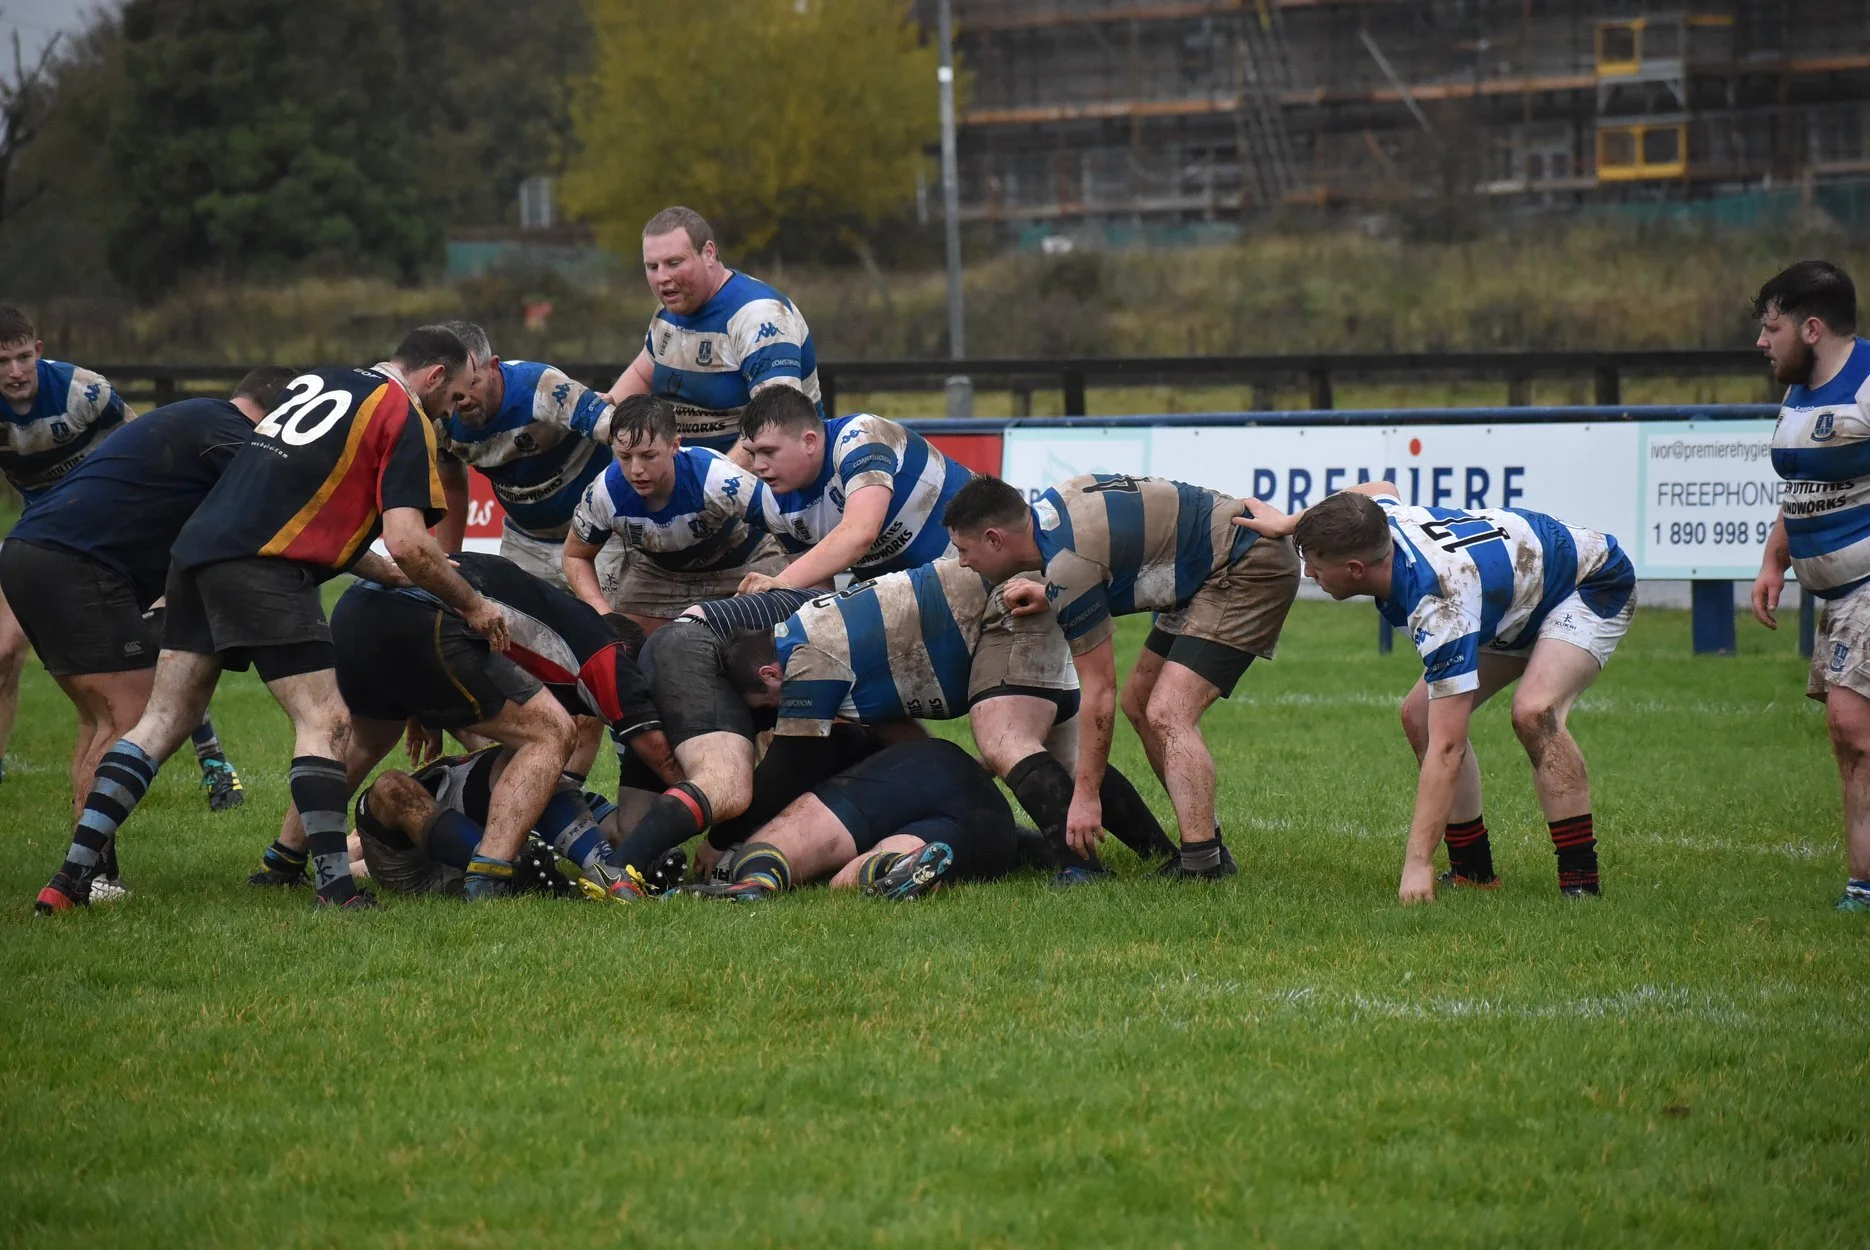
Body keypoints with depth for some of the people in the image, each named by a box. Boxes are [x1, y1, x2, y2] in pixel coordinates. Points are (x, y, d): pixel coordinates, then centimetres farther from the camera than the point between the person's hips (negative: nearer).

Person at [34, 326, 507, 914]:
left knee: (162, 721, 10)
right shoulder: (405, 419, 1)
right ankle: (335, 887, -13)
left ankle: (71, 878, 5)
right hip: (263, 568, -8)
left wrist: (390, 573, 32)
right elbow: (407, 543, -9)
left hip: (198, 549, 8)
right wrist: (472, 605, 5)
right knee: (325, 721, -4)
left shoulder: (314, 381, 25)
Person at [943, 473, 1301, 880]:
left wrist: (1085, 796, -12)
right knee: (1139, 703, 13)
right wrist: (1051, 597, 8)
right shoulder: (1051, 505, 3)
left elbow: (1099, 691, -18)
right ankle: (1208, 847, 16)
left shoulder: (1069, 564, -23)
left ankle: (1202, 869, -27)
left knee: (1167, 714, -21)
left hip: (1251, 570, -11)